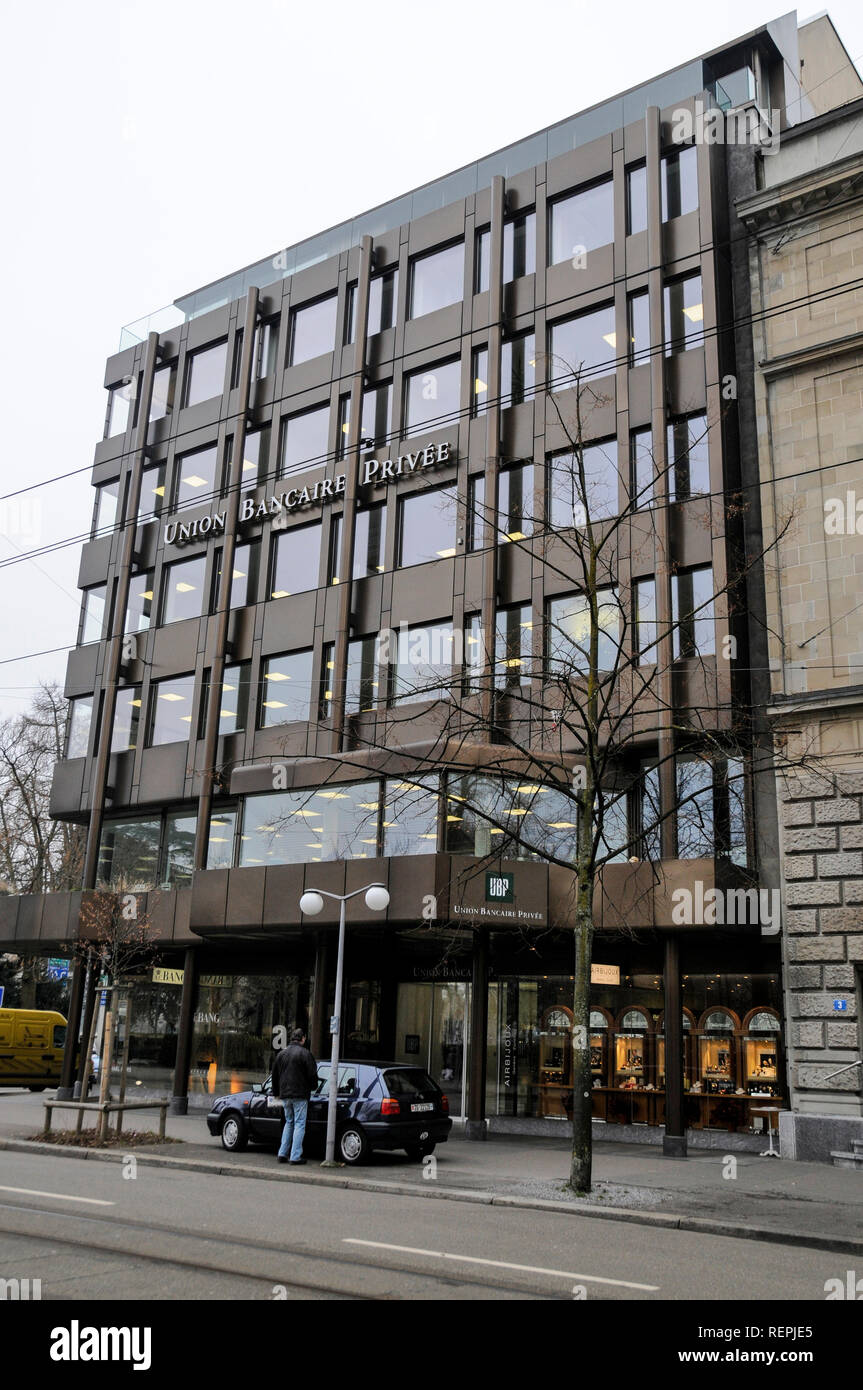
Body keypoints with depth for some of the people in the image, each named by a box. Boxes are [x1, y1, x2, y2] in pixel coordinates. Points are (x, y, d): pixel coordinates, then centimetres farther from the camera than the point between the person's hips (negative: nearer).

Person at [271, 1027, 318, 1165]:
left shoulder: (281, 1054, 11)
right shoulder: (304, 1053, -9)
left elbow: (275, 1075, 17)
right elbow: (312, 1074, -10)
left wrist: (276, 1092, 26)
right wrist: (312, 1087, 9)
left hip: (285, 1094, 6)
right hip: (300, 1094, -6)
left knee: (289, 1123, 17)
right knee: (299, 1124, -1)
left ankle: (283, 1153, 13)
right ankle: (295, 1156, -4)